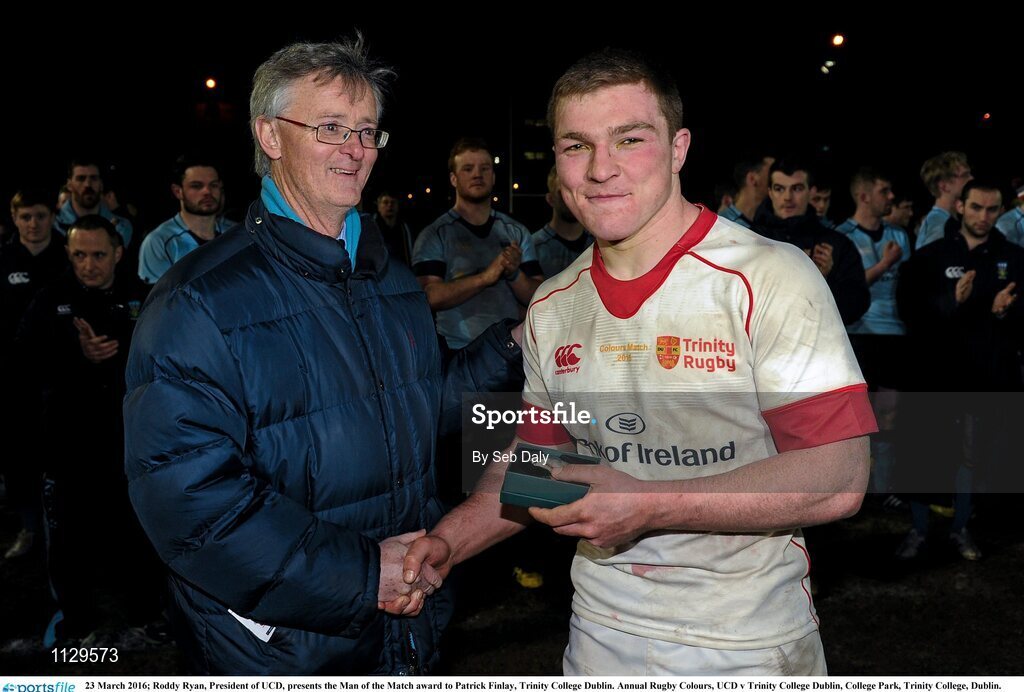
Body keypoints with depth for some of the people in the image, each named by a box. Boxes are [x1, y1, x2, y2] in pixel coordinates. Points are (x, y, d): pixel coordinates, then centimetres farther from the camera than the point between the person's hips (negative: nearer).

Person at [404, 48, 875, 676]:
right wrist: (446, 542, -5)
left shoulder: (771, 278, -17)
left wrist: (650, 506, -27)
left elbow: (838, 479, -20)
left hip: (749, 647, -4)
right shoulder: (552, 307, 1)